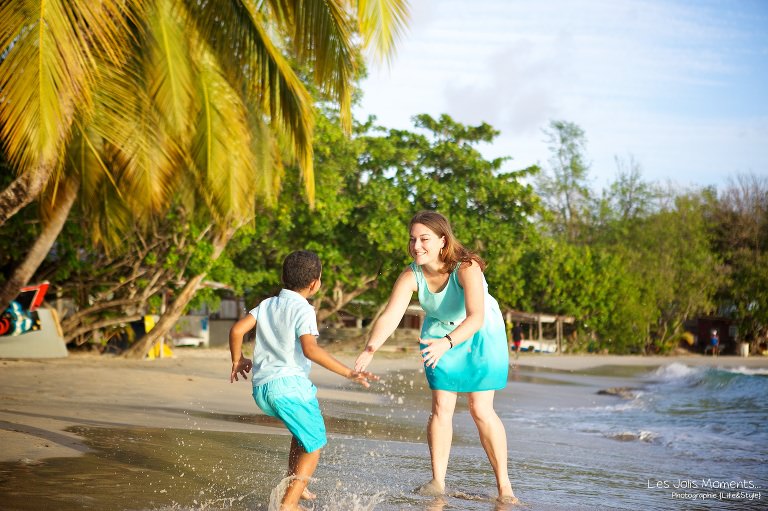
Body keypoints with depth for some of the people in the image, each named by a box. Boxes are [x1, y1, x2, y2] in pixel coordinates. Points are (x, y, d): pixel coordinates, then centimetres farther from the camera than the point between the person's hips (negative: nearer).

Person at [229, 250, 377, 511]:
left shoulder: (268, 304, 15)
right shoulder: (303, 310, -7)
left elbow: (236, 330, 9)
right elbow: (310, 349, -23)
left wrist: (238, 361, 26)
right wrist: (348, 373, -24)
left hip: (261, 387, 8)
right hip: (288, 383, -8)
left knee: (304, 428, 31)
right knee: (314, 444, 4)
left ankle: (292, 484, 33)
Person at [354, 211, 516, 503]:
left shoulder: (467, 268, -35)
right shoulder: (411, 276, -23)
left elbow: (476, 318, -45)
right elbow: (389, 317, -33)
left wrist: (446, 343, -61)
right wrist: (370, 349, -51)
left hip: (481, 334, -3)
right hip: (439, 333, 4)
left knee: (481, 409, -7)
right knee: (441, 407, 0)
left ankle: (504, 484, 5)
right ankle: (438, 481, 10)